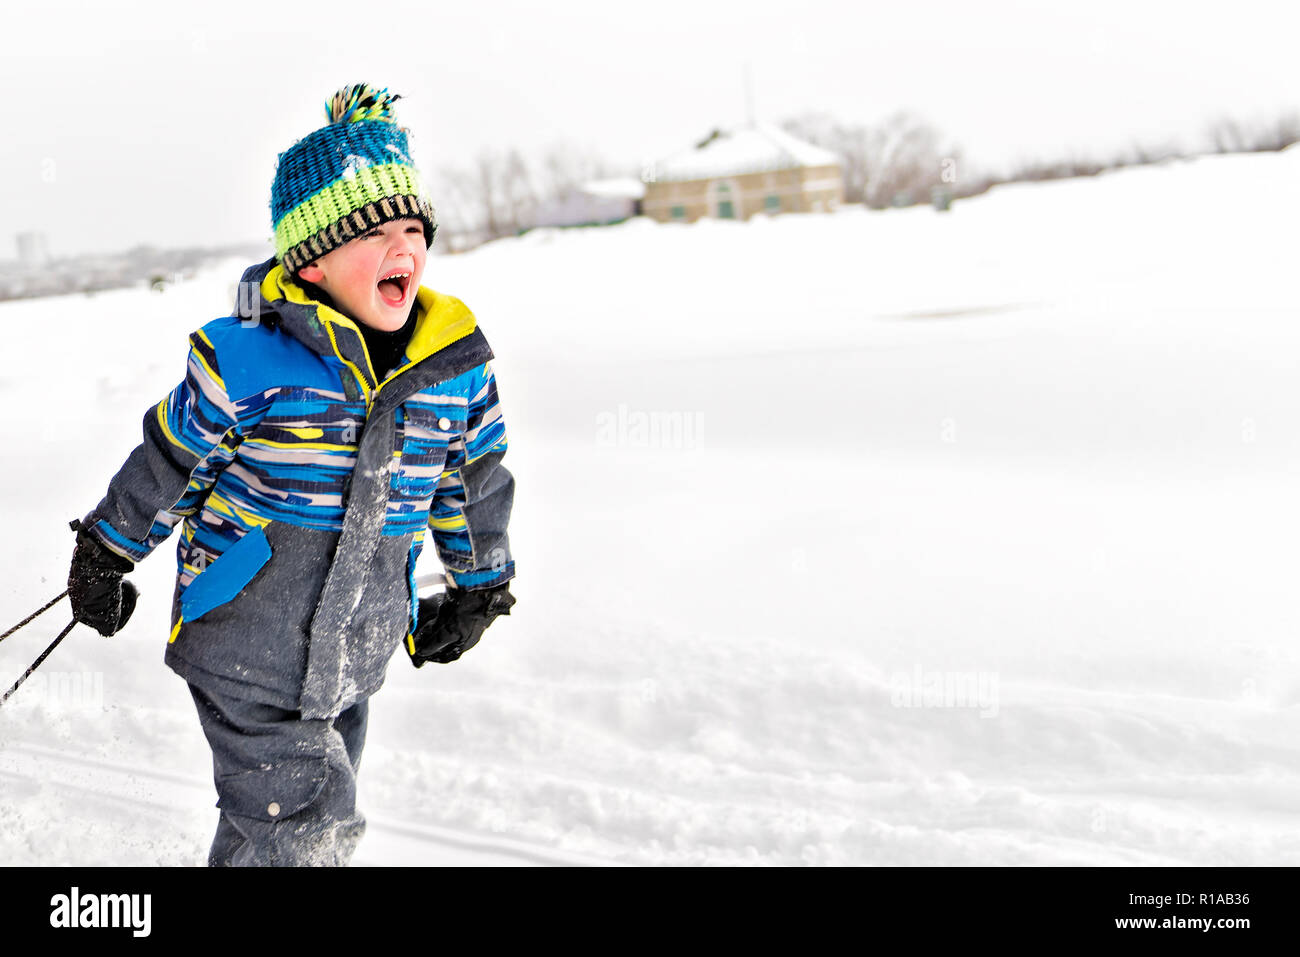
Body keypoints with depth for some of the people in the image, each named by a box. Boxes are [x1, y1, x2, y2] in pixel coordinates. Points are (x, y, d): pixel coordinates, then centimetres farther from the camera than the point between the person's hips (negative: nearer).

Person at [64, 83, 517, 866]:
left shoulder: (456, 364, -5)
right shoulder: (247, 360, -18)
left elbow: (474, 479, 12)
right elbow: (171, 456, -3)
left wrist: (479, 588, 21)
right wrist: (107, 554, 8)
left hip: (353, 657, 5)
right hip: (245, 649, -5)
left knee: (319, 821, 18)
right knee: (298, 824, -8)